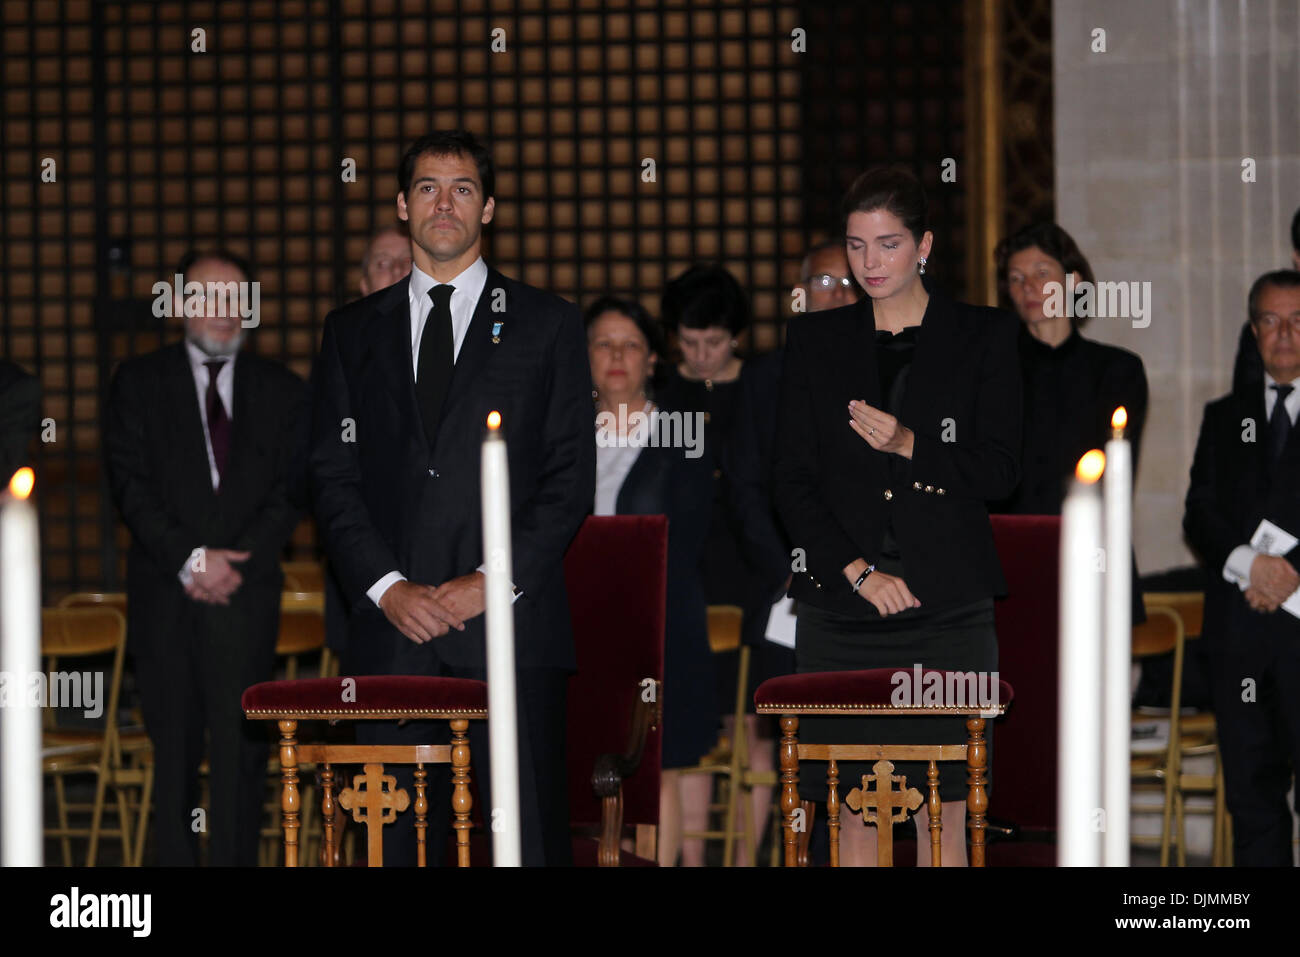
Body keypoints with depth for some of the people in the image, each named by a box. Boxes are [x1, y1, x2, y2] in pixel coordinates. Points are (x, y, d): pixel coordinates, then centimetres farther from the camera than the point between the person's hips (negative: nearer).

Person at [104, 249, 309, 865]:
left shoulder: (283, 392, 12)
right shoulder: (139, 383, 8)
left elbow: (291, 491, 6)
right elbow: (130, 484, -1)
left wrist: (236, 564, -8)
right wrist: (191, 559, -11)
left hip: (247, 591, 0)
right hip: (164, 596, 0)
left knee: (241, 747, -6)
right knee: (174, 745, 2)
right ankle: (174, 861, 6)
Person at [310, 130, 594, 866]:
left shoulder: (547, 324, 9)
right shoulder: (353, 331, 15)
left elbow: (571, 475, 3)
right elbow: (334, 477, 9)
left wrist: (496, 579, -8)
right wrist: (387, 586, -5)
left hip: (510, 619, -2)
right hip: (392, 630, 2)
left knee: (530, 833, -6)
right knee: (397, 837, 0)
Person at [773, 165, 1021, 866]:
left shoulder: (984, 336, 7)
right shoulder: (814, 341, 12)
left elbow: (999, 471, 2)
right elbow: (792, 479, 7)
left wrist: (909, 445, -14)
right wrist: (856, 570, -6)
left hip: (947, 606, -1)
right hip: (842, 610, 1)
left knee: (943, 807, -4)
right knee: (854, 808, -1)